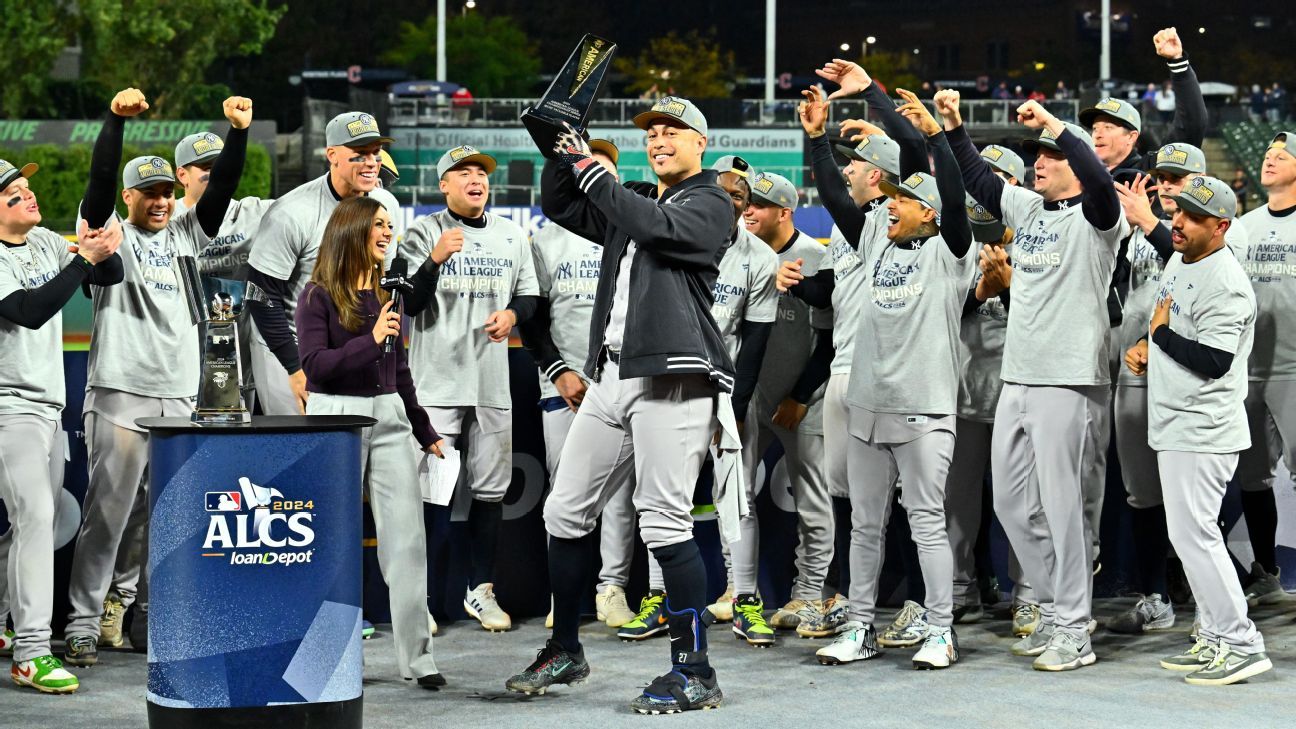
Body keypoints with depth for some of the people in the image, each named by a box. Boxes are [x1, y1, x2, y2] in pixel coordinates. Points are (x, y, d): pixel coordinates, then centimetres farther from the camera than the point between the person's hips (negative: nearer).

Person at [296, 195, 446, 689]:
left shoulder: (387, 295, 13)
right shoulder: (318, 296, -4)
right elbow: (314, 365, -13)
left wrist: (425, 431, 21)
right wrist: (370, 341, -21)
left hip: (389, 417, 5)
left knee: (407, 538, -1)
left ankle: (416, 657, 1)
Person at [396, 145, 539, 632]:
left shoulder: (511, 235, 14)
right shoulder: (423, 234, 0)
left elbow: (530, 296, 18)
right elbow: (408, 303, -7)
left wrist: (513, 314, -4)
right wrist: (434, 259, -23)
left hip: (493, 382, 4)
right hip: (437, 381, -4)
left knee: (490, 490, 7)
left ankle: (481, 590, 16)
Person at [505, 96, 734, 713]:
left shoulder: (710, 204, 1)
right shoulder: (629, 202, 23)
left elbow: (658, 227, -16)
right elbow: (558, 206, 22)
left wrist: (591, 172, -11)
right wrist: (564, 154, 4)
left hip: (672, 379, -8)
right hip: (610, 377, 8)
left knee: (664, 523, -13)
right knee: (564, 514, 10)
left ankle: (694, 672, -8)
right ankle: (564, 652, 23)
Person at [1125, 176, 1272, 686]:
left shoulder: (1225, 285, -19)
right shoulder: (1178, 262, 12)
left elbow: (1214, 361, -26)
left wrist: (1162, 335, -14)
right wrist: (1145, 347, 9)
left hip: (1203, 432, -10)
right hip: (1175, 428, 10)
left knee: (1193, 532, -11)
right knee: (1190, 534, 13)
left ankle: (1241, 644, -6)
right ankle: (1215, 640, 20)